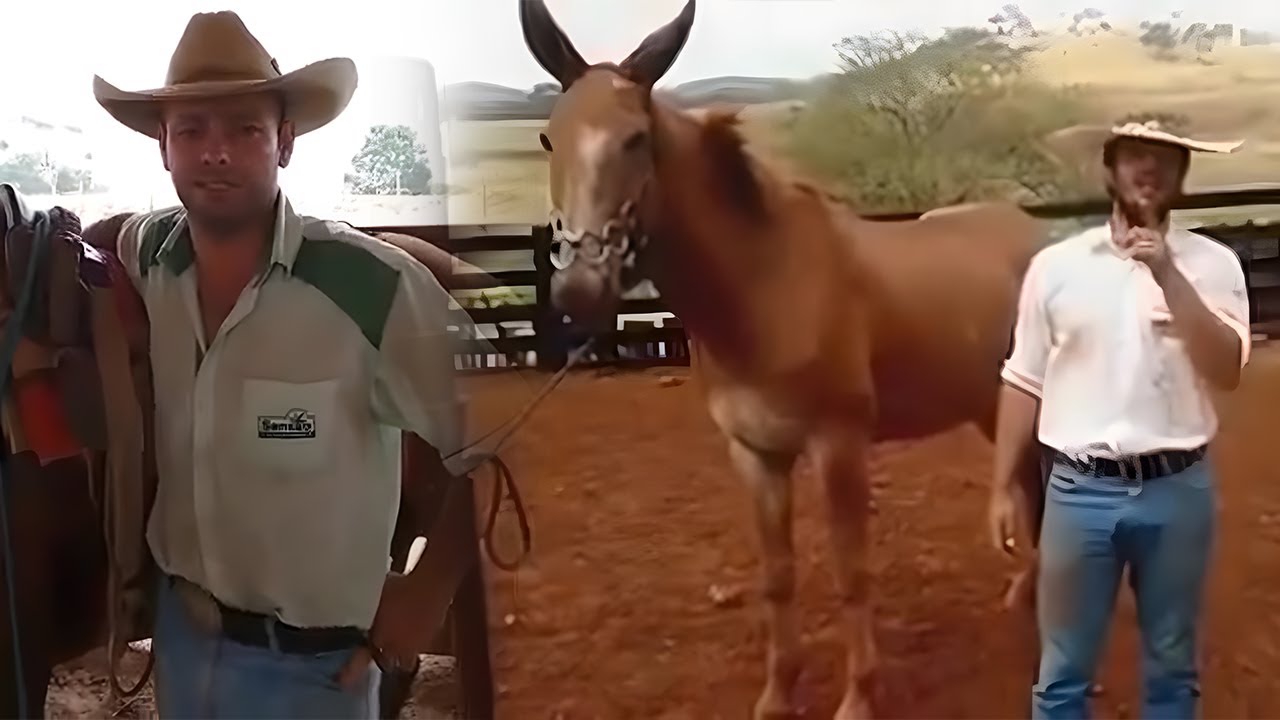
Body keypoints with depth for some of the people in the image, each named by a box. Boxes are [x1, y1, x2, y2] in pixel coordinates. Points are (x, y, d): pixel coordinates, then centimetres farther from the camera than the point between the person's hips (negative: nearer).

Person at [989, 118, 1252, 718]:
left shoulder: (1213, 263, -2)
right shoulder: (1056, 265, -1)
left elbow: (1226, 372, -14)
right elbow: (1024, 383, 3)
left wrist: (1169, 275, -21)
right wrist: (1003, 486, 4)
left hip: (1178, 490, 1)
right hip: (1081, 490, 0)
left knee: (1172, 665, 18)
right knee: (1063, 670, 12)